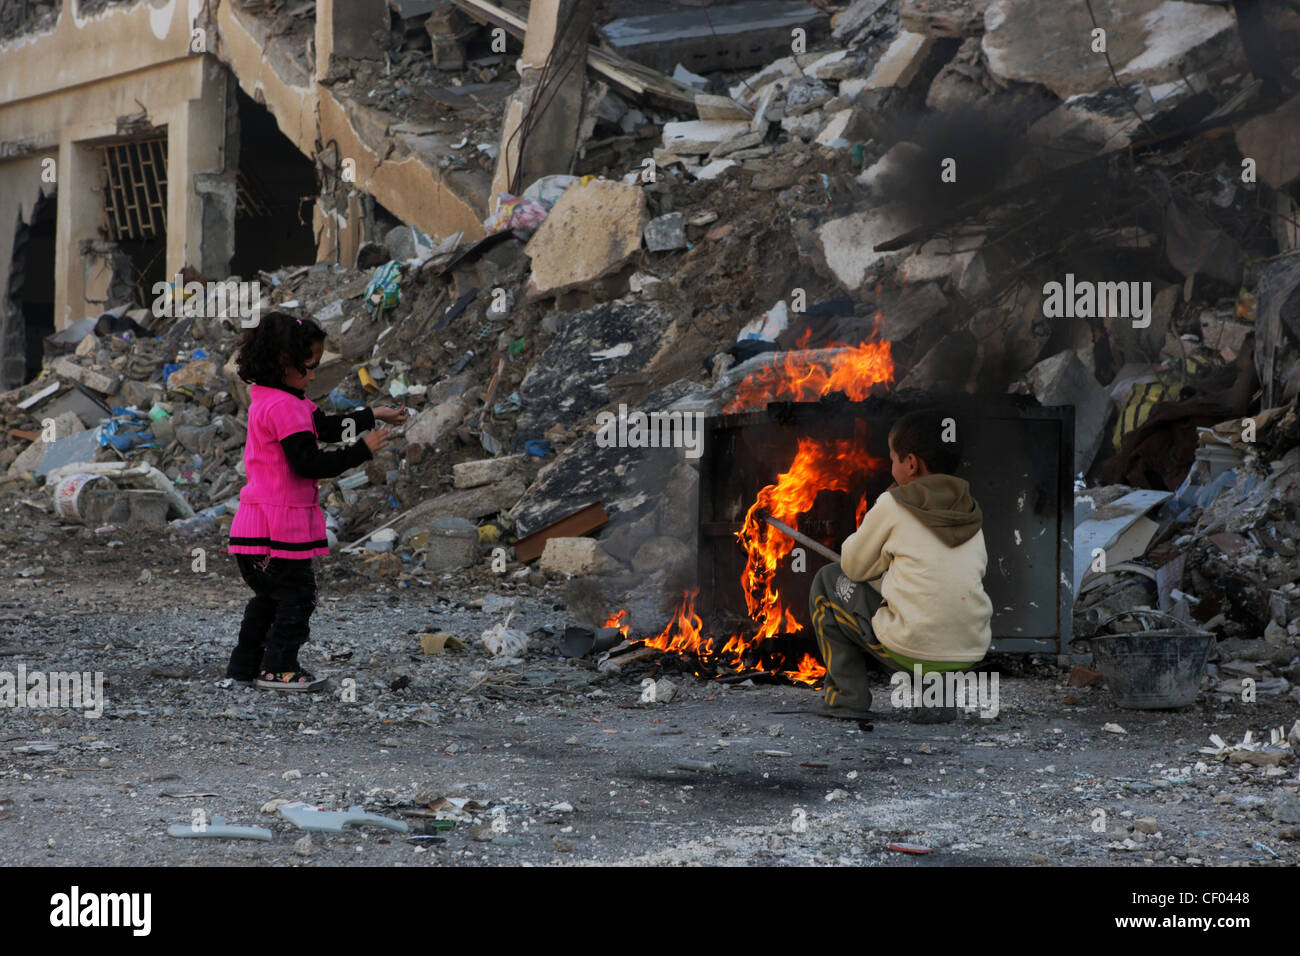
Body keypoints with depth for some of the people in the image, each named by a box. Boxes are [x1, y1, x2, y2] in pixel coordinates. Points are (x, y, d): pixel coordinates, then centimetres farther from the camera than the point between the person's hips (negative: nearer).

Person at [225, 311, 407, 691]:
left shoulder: (269, 400, 14)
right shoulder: (285, 407, -19)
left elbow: (327, 427, 20)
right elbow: (309, 463, -23)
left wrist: (374, 415, 16)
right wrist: (363, 450, -17)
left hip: (255, 525, 10)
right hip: (280, 525, -10)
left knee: (269, 595, 19)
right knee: (296, 593, -1)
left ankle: (245, 664, 25)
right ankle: (278, 669, 2)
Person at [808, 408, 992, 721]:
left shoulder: (893, 505, -3)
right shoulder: (971, 512, 12)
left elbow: (854, 566, 5)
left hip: (911, 648, -6)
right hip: (971, 652, 6)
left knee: (828, 580, 15)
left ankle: (848, 696, 12)